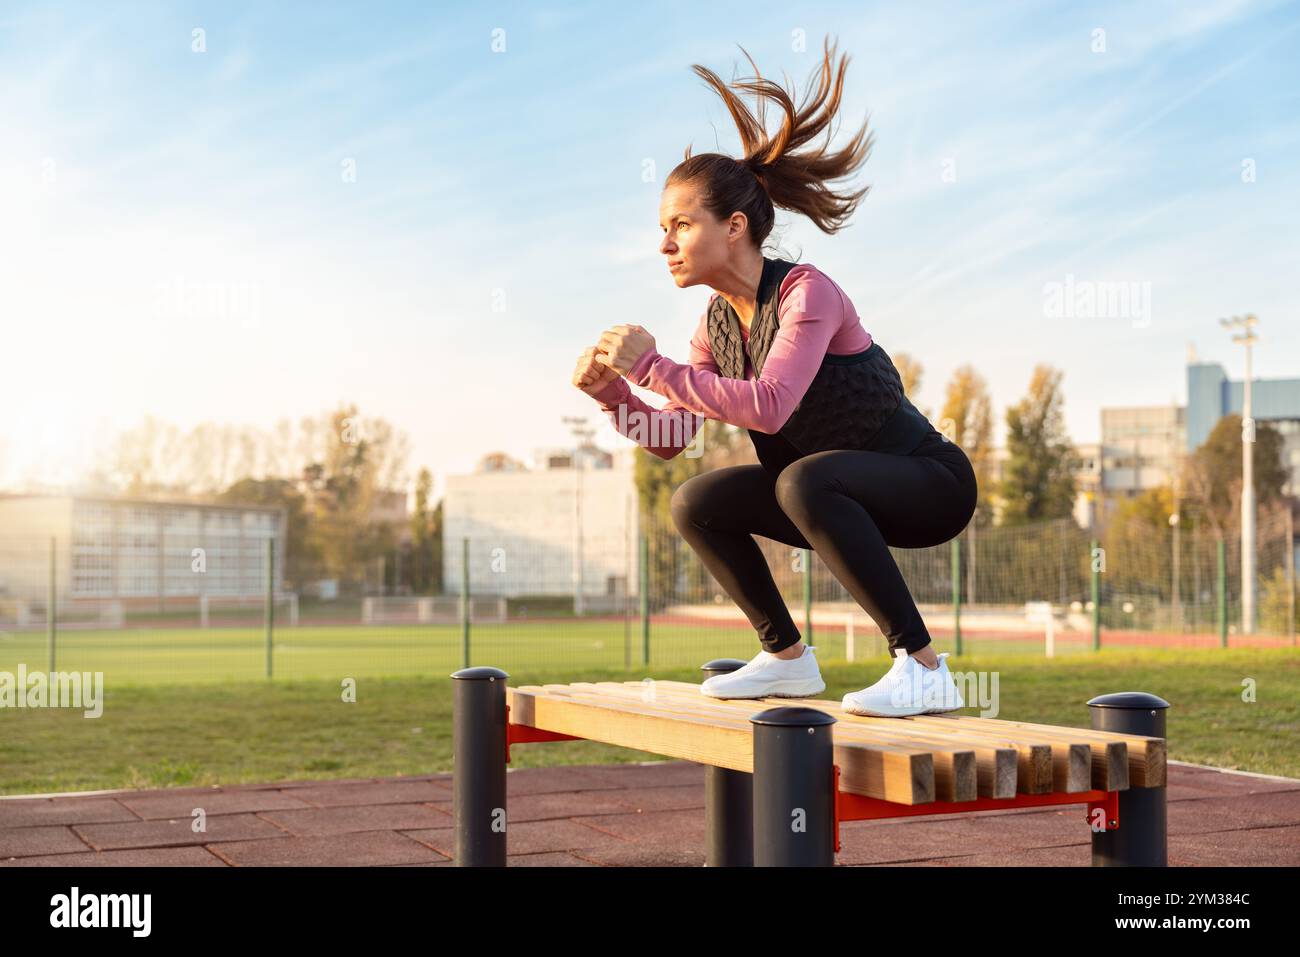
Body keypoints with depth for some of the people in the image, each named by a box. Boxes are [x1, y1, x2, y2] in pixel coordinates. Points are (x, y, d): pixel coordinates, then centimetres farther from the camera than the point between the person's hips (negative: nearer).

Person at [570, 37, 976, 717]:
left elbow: (769, 406, -36)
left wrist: (652, 367, -32)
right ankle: (786, 659, 12)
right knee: (696, 503, -2)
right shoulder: (717, 322, 2)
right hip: (834, 497, 8)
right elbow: (670, 438, 3)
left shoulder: (806, 292, -21)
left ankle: (924, 670, -27)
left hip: (929, 484, -8)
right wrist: (609, 388, -14)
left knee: (803, 481, -35)